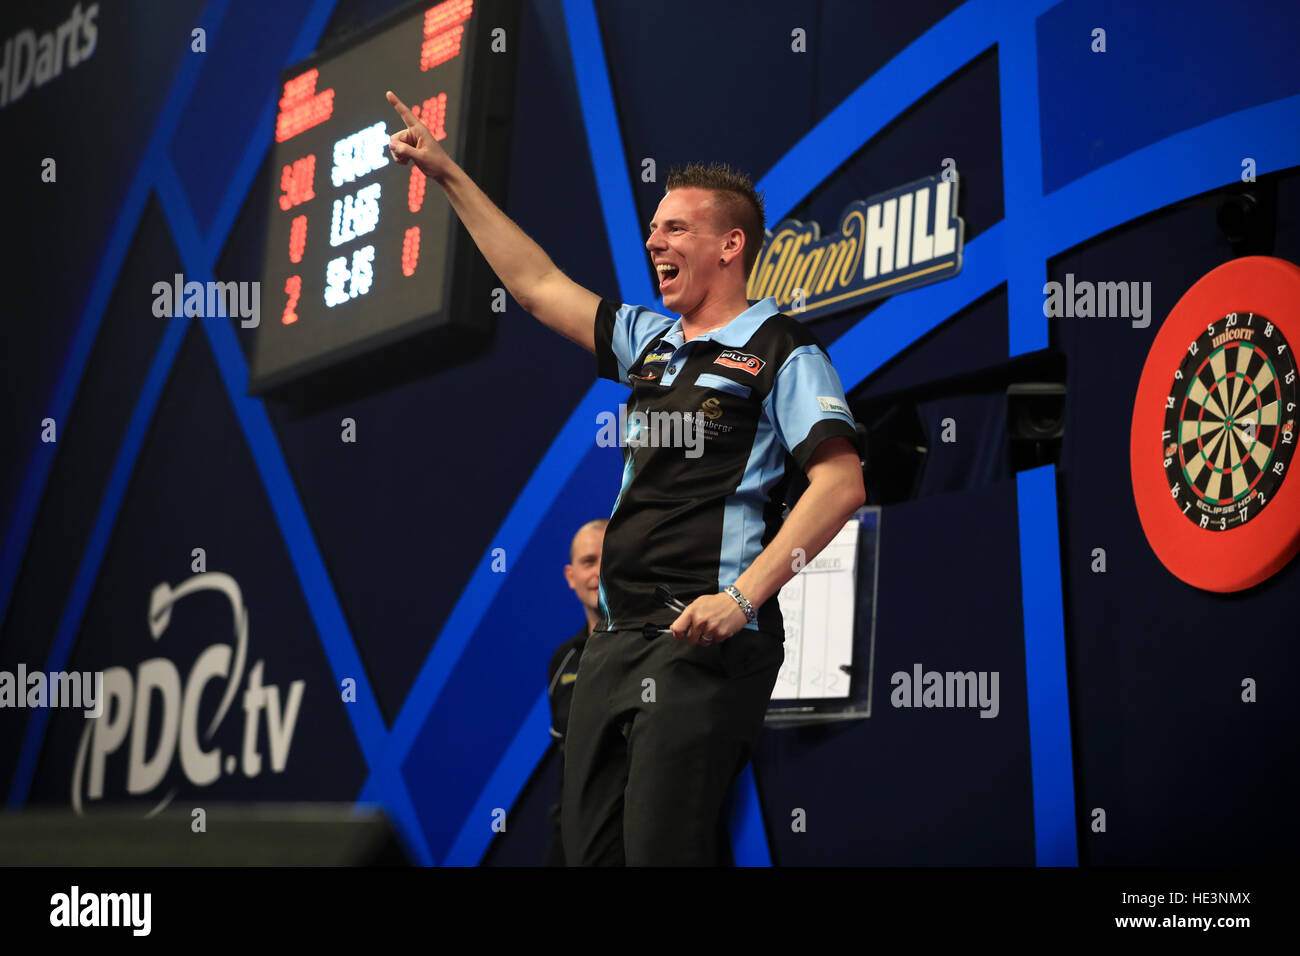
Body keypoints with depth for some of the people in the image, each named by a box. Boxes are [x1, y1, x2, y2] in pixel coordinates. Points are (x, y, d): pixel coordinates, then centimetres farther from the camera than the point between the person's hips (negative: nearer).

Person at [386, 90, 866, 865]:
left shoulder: (781, 351, -3)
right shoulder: (650, 340, 19)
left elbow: (842, 484, -13)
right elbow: (538, 284, 25)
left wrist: (743, 597, -20)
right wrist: (449, 175, 25)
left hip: (703, 645, -7)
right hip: (617, 639, 7)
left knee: (664, 849, -11)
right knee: (590, 845, 7)